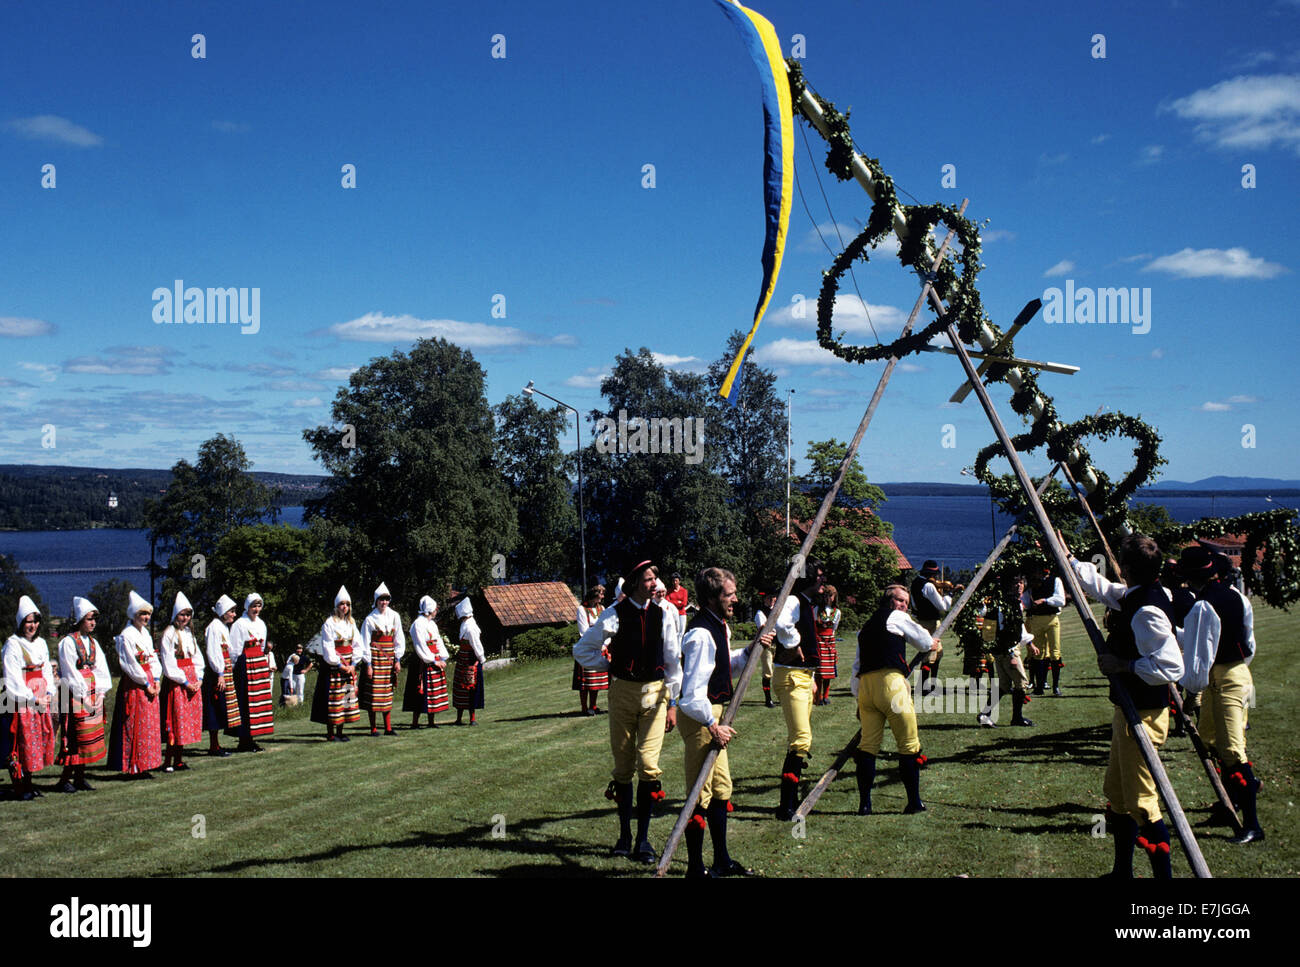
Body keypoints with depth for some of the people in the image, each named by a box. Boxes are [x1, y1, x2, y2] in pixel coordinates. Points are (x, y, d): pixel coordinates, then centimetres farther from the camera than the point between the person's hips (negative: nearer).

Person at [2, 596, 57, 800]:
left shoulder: (40, 643, 14)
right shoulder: (12, 644, -8)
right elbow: (12, 678, -12)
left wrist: (49, 692, 3)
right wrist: (32, 699, -15)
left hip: (40, 700, 7)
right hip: (20, 701, -7)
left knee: (41, 738, 7)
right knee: (21, 743, -5)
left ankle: (27, 783, 17)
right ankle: (19, 788, 1)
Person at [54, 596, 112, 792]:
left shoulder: (93, 642, 14)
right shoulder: (68, 642, -7)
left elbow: (101, 668, 11)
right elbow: (71, 673, -11)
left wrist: (101, 693, -1)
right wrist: (84, 696, -14)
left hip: (93, 695, 7)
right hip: (75, 695, -7)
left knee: (89, 737, 7)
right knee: (74, 737, -7)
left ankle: (80, 777, 14)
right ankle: (65, 779, 0)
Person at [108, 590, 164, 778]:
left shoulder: (145, 634, 14)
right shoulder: (126, 636, -12)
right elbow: (130, 664, -14)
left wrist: (156, 680, 2)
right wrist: (146, 684, -12)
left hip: (149, 683, 8)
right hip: (134, 686, -8)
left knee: (150, 725, 8)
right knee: (136, 726, -5)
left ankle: (145, 766, 14)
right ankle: (136, 768, 0)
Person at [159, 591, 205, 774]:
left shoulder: (189, 633, 16)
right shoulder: (169, 634, -6)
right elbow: (169, 664, -11)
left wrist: (199, 679, 3)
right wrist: (185, 682, -12)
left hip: (192, 682, 7)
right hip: (176, 682, -7)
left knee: (188, 722, 5)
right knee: (176, 721, -10)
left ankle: (178, 760, 10)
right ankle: (168, 761, -7)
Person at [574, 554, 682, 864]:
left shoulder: (663, 614, 0)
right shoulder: (614, 615, -6)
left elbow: (673, 660, 6)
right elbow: (581, 651, 5)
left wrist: (672, 702, 6)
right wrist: (609, 665, 2)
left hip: (655, 692, 0)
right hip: (623, 691, 0)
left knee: (649, 765, -7)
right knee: (623, 765, 8)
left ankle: (643, 840, 1)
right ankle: (624, 835, 21)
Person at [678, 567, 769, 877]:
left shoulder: (720, 626, 8)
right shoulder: (701, 635, -24)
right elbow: (693, 694, -26)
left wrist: (751, 649, 10)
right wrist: (713, 726, -19)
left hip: (712, 715, 11)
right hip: (698, 719, -10)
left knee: (721, 787, 18)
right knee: (700, 794, -2)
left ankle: (722, 861, 29)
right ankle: (695, 868, 9)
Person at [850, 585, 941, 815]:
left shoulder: (865, 627, 25)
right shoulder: (896, 617, 6)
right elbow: (926, 643, 15)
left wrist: (858, 699, 25)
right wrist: (934, 644, 38)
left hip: (865, 684, 6)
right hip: (891, 682, -6)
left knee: (867, 745, 6)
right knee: (909, 745, 3)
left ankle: (864, 804, 3)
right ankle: (914, 802, 5)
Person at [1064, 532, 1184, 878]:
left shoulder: (1148, 610, -24)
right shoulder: (1135, 596, 5)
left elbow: (1171, 667, -30)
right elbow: (1102, 588, 25)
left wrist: (1122, 665, -23)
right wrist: (1068, 558, 31)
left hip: (1142, 716, -11)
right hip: (1128, 708, 11)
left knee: (1141, 803, -7)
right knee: (1117, 793, 21)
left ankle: (1164, 873, 1)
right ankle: (1122, 869, 34)